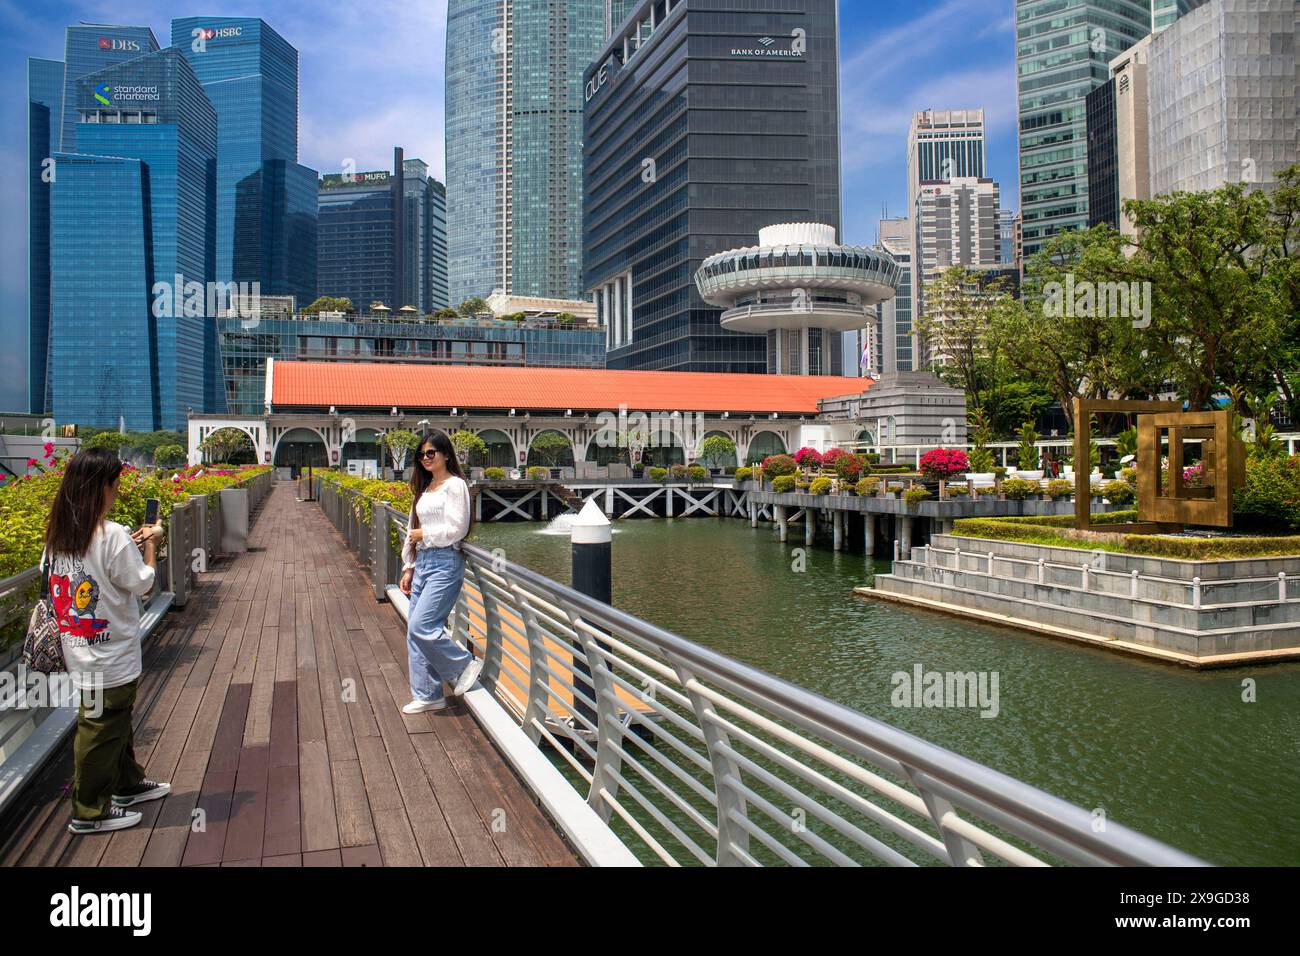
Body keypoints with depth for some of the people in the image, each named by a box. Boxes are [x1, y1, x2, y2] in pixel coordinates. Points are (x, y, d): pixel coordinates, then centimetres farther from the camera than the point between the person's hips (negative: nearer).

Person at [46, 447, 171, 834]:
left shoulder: (59, 533, 2)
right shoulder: (112, 535, -23)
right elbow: (144, 585, -15)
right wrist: (150, 542, -2)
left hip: (80, 649, 8)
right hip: (110, 657, -8)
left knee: (116, 720, 23)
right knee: (101, 729, 5)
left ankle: (128, 784, 40)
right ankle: (89, 812, 18)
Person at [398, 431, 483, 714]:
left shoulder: (455, 485, -7)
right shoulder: (424, 488, 17)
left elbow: (456, 529, -16)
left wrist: (424, 534, -7)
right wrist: (408, 568, 17)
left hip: (445, 563, -8)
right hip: (422, 562, 8)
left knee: (421, 626, -15)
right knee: (414, 631, 6)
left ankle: (465, 664, 6)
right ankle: (427, 695, 15)